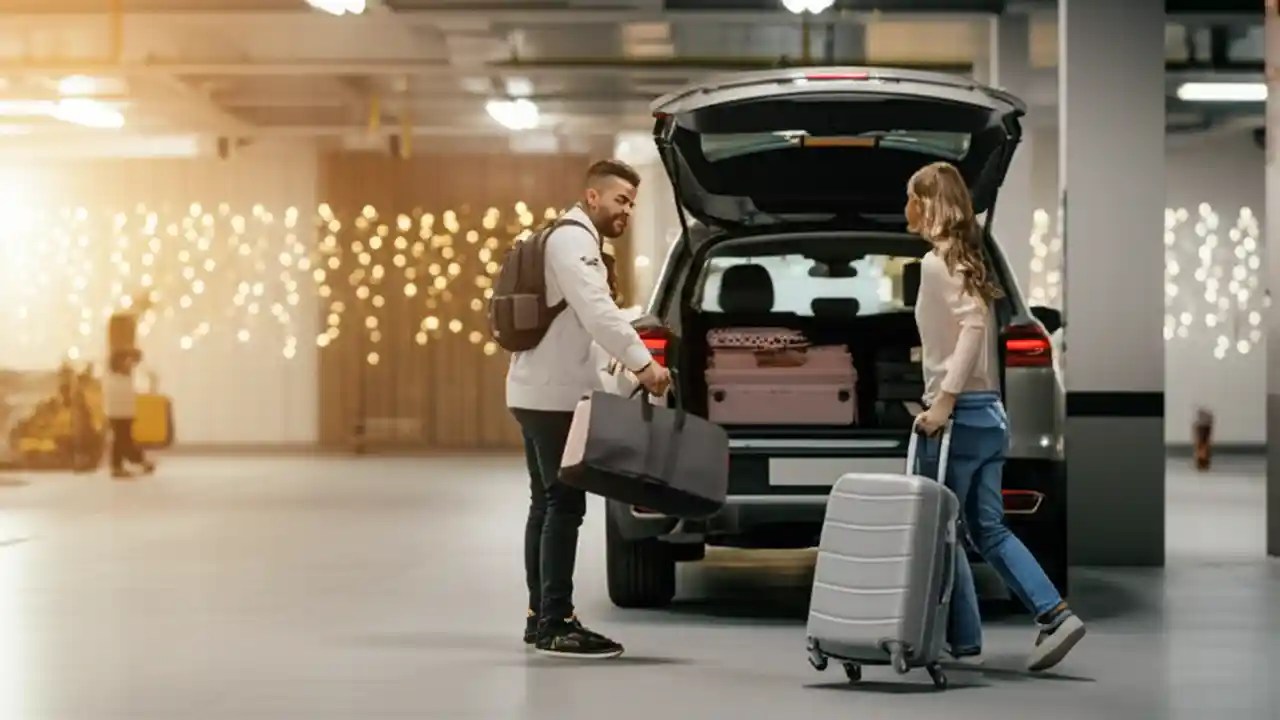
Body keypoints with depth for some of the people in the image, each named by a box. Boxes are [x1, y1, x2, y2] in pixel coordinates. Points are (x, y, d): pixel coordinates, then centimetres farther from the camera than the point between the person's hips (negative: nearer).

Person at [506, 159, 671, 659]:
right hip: (553, 396, -11)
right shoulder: (572, 239, -12)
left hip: (541, 393, 11)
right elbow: (596, 311, -26)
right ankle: (556, 624, -13)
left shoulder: (575, 241, 21)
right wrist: (642, 362, -33)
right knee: (564, 505, -11)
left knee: (547, 504, 12)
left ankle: (541, 617, 16)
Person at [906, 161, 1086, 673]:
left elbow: (972, 324, -24)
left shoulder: (936, 261, -10)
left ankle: (963, 640, 8)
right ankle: (1055, 615, 0)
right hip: (989, 411, 9)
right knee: (989, 529, 10)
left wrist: (944, 400, -25)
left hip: (960, 414, -9)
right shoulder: (965, 260, 16)